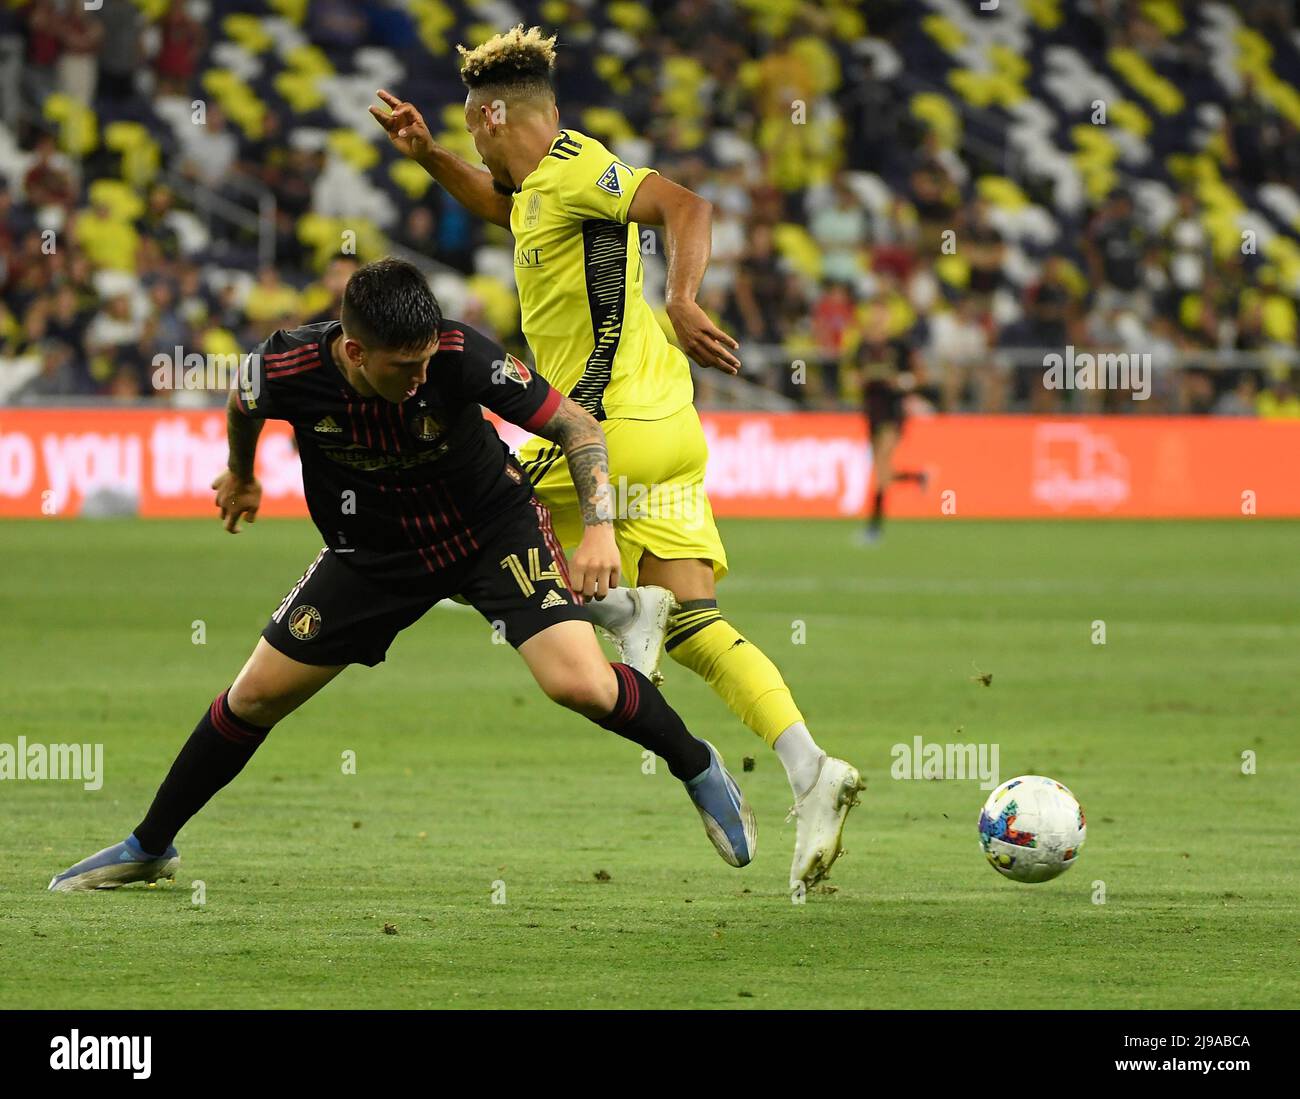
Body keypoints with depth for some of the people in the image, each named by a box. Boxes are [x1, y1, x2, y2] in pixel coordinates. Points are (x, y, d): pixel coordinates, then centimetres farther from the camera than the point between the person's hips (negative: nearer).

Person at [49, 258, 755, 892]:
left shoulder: (458, 357, -32)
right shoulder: (288, 368, -26)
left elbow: (575, 424, -20)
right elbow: (244, 406, 2)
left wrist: (599, 526, -32)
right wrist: (240, 472, 22)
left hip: (493, 527, -2)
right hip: (374, 549, 2)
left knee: (580, 684, -21)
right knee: (256, 696, 3)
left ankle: (698, 770, 9)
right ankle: (148, 848, 22)